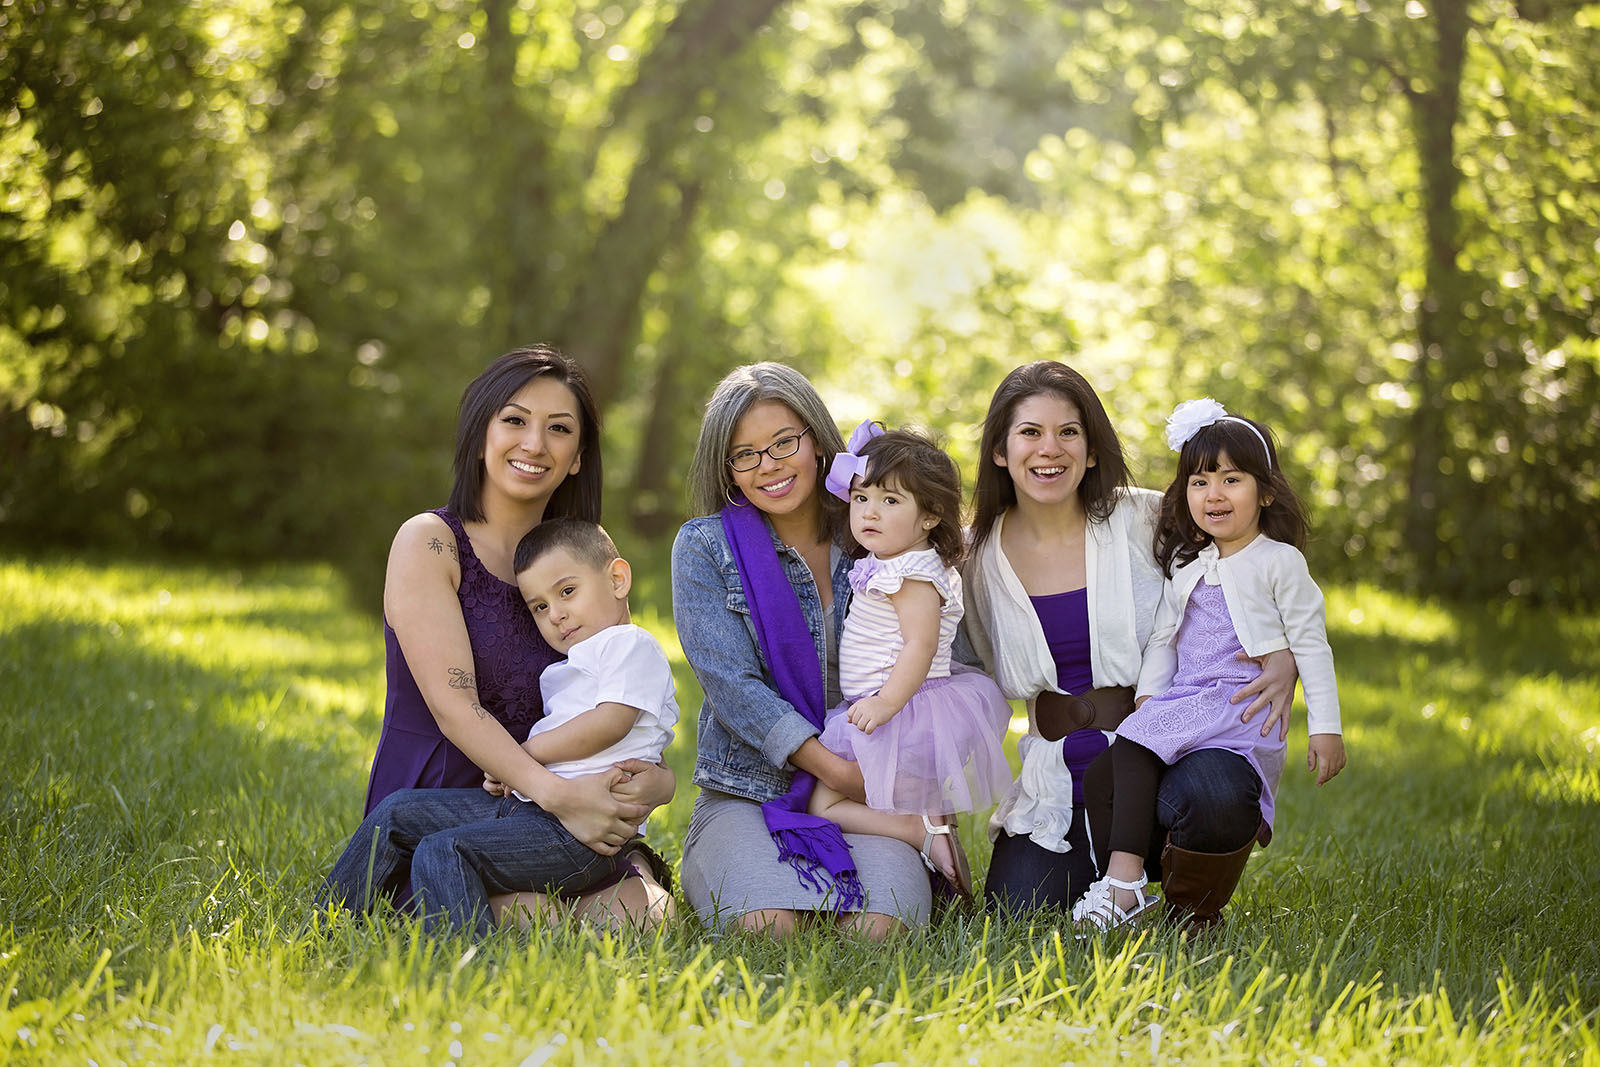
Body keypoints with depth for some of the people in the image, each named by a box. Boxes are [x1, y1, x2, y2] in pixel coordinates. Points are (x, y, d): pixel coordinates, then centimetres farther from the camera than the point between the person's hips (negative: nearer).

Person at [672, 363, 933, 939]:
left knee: (876, 928, -27)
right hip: (748, 796, -1)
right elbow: (730, 683, -8)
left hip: (871, 791, 1)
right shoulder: (704, 547, 2)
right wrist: (836, 771, -18)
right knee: (769, 926, -28)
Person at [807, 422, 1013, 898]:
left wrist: (886, 702, -32)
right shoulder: (885, 567, 14)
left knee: (824, 804, -10)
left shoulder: (913, 573, -18)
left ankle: (925, 830, -15)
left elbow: (921, 644, -27)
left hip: (903, 713, -11)